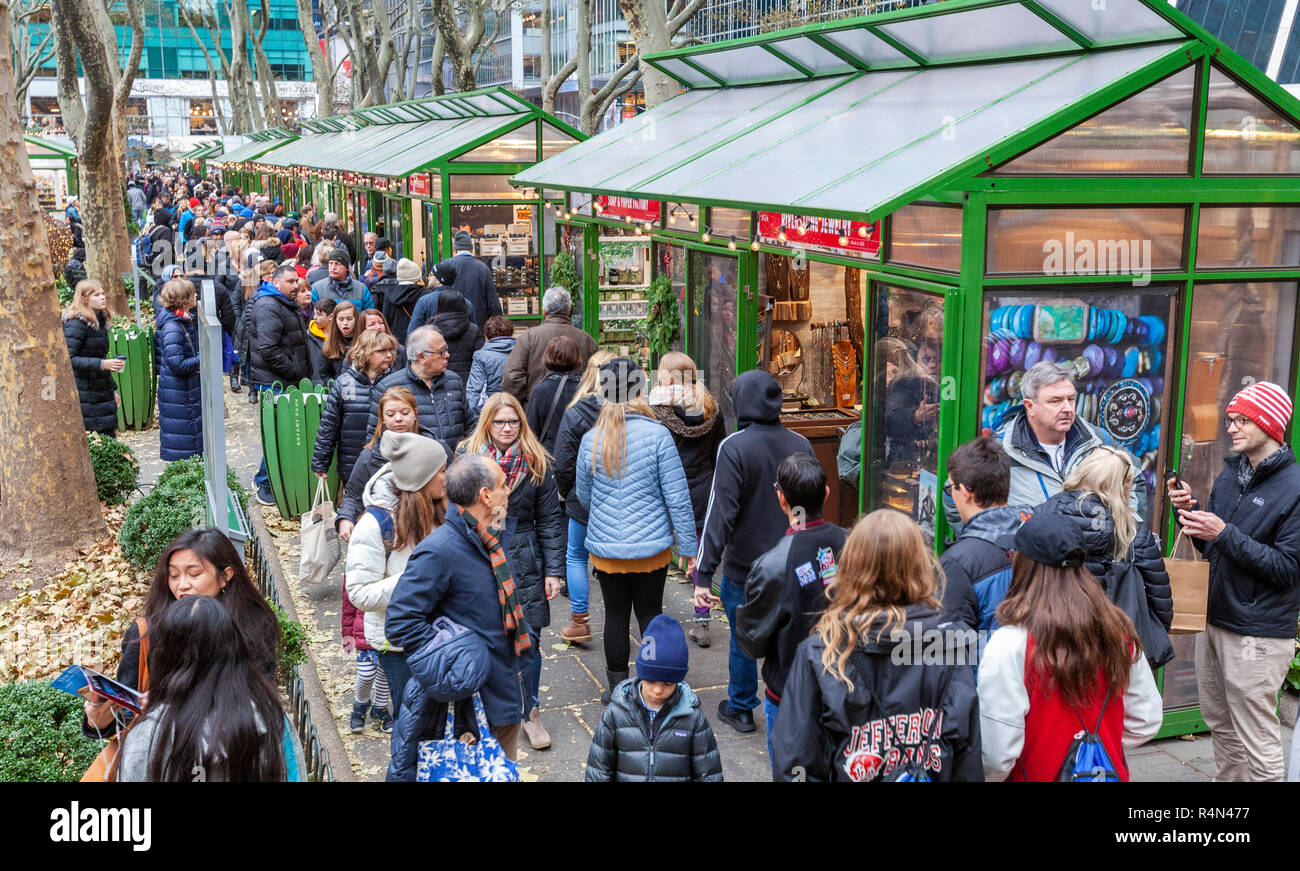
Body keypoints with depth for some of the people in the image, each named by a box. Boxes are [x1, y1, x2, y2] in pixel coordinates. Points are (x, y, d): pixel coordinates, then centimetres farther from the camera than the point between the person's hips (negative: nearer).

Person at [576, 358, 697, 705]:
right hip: (652, 547, -1)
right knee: (650, 614, 11)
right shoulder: (657, 435, -13)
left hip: (606, 548, 1)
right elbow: (677, 497, -10)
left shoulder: (591, 439, -6)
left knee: (615, 615, 12)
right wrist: (688, 545, -2)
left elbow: (583, 496, 8)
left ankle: (617, 689, 23)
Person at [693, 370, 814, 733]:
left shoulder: (735, 447, -16)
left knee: (742, 639, 14)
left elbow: (721, 514, -20)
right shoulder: (801, 445, 0)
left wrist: (704, 574, -17)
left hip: (743, 567, -4)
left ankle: (741, 709, 28)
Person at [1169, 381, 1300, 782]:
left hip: (1258, 635, -8)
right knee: (1220, 724, 20)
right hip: (1214, 618, 8)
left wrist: (1225, 533, -22)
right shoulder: (1230, 473, 10)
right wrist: (1190, 513, -2)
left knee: (1257, 740, -2)